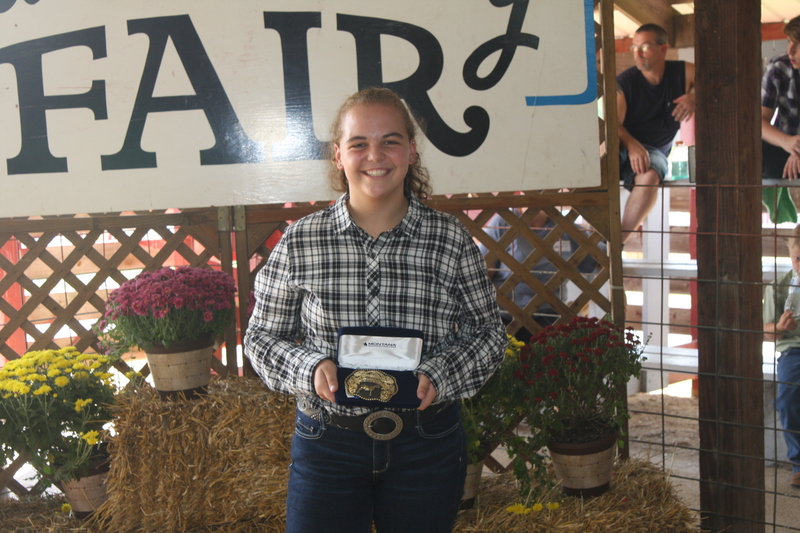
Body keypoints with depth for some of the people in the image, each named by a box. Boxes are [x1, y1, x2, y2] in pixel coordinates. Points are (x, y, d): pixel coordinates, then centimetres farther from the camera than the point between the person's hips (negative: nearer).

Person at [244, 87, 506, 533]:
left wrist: (440, 375, -15)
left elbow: (489, 336, 3)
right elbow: (263, 337, 3)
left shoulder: (452, 240, -3)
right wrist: (310, 368, -16)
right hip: (327, 443, 0)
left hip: (427, 446, 1)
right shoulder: (299, 242, -4)